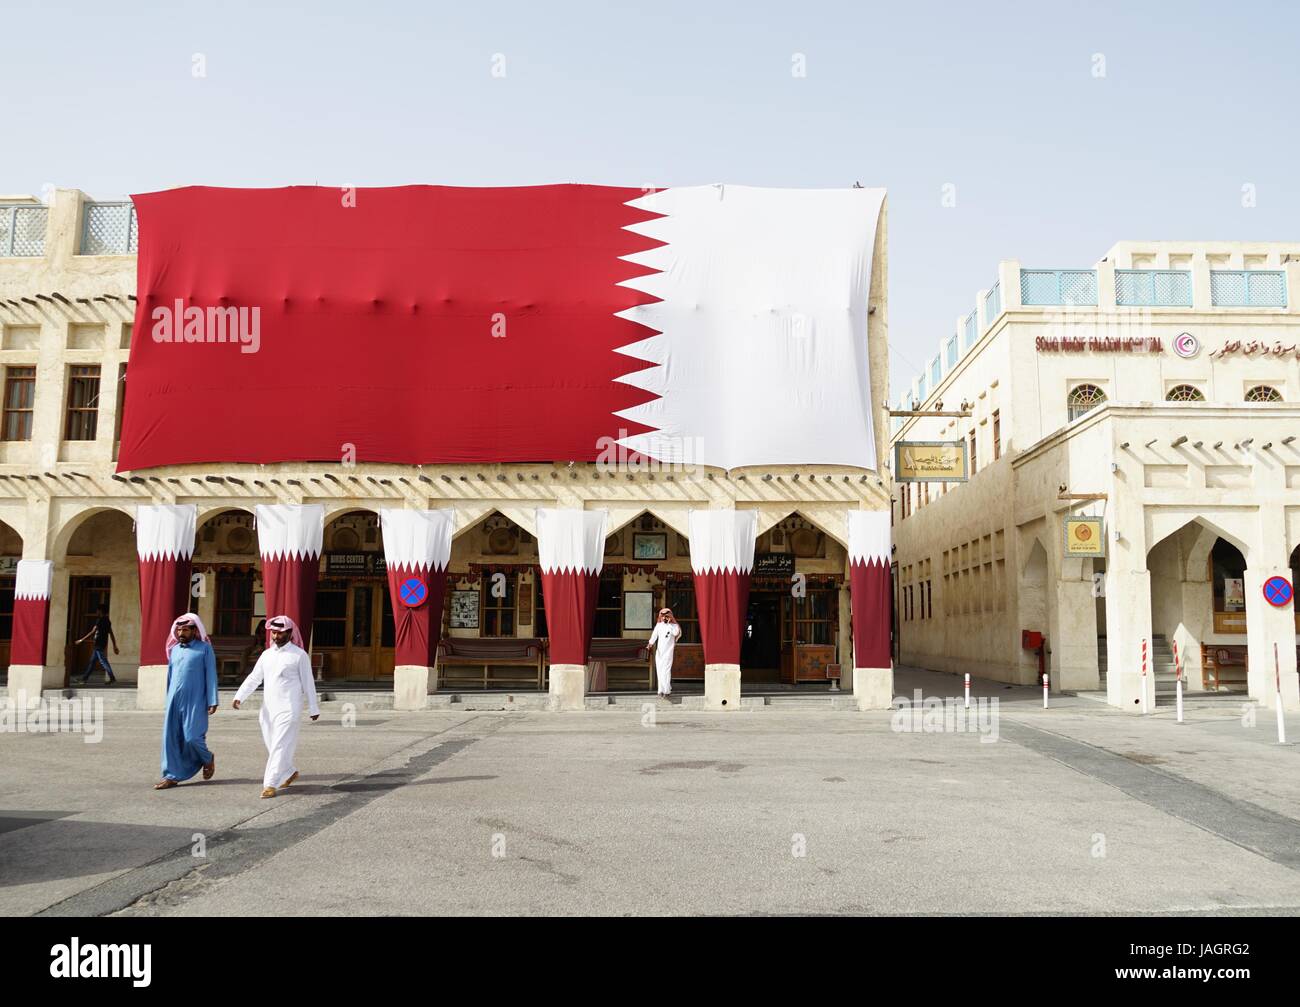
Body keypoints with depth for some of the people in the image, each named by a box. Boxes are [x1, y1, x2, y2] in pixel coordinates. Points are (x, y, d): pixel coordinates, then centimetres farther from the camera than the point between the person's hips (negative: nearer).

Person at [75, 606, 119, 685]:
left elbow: (92, 632, -14)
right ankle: (85, 678, 21)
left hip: (99, 645, -9)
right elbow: (111, 634, 15)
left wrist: (82, 640, -7)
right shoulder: (107, 621, 14)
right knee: (92, 661, 14)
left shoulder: (100, 620, -12)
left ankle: (113, 679, -14)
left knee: (103, 661, -10)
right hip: (98, 645, 9)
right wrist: (115, 646, 16)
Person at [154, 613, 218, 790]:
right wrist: (168, 702, 18)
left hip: (194, 701, -5)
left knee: (192, 737, -8)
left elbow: (211, 676, -5)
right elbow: (170, 676, 19)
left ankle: (208, 758, 21)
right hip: (174, 700, 5)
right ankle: (172, 776, 9)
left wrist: (212, 702, -10)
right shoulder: (174, 649, 14)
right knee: (171, 737, 1)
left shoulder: (204, 649, -2)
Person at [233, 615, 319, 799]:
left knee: (280, 746, -9)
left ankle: (270, 784, -7)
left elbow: (308, 683, -2)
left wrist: (314, 708, 0)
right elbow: (253, 678, 7)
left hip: (288, 709, -6)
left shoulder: (299, 655, -4)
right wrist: (239, 696, -7)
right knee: (272, 745, 12)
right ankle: (290, 772, 31)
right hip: (268, 708, 6)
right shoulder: (267, 654, 11)